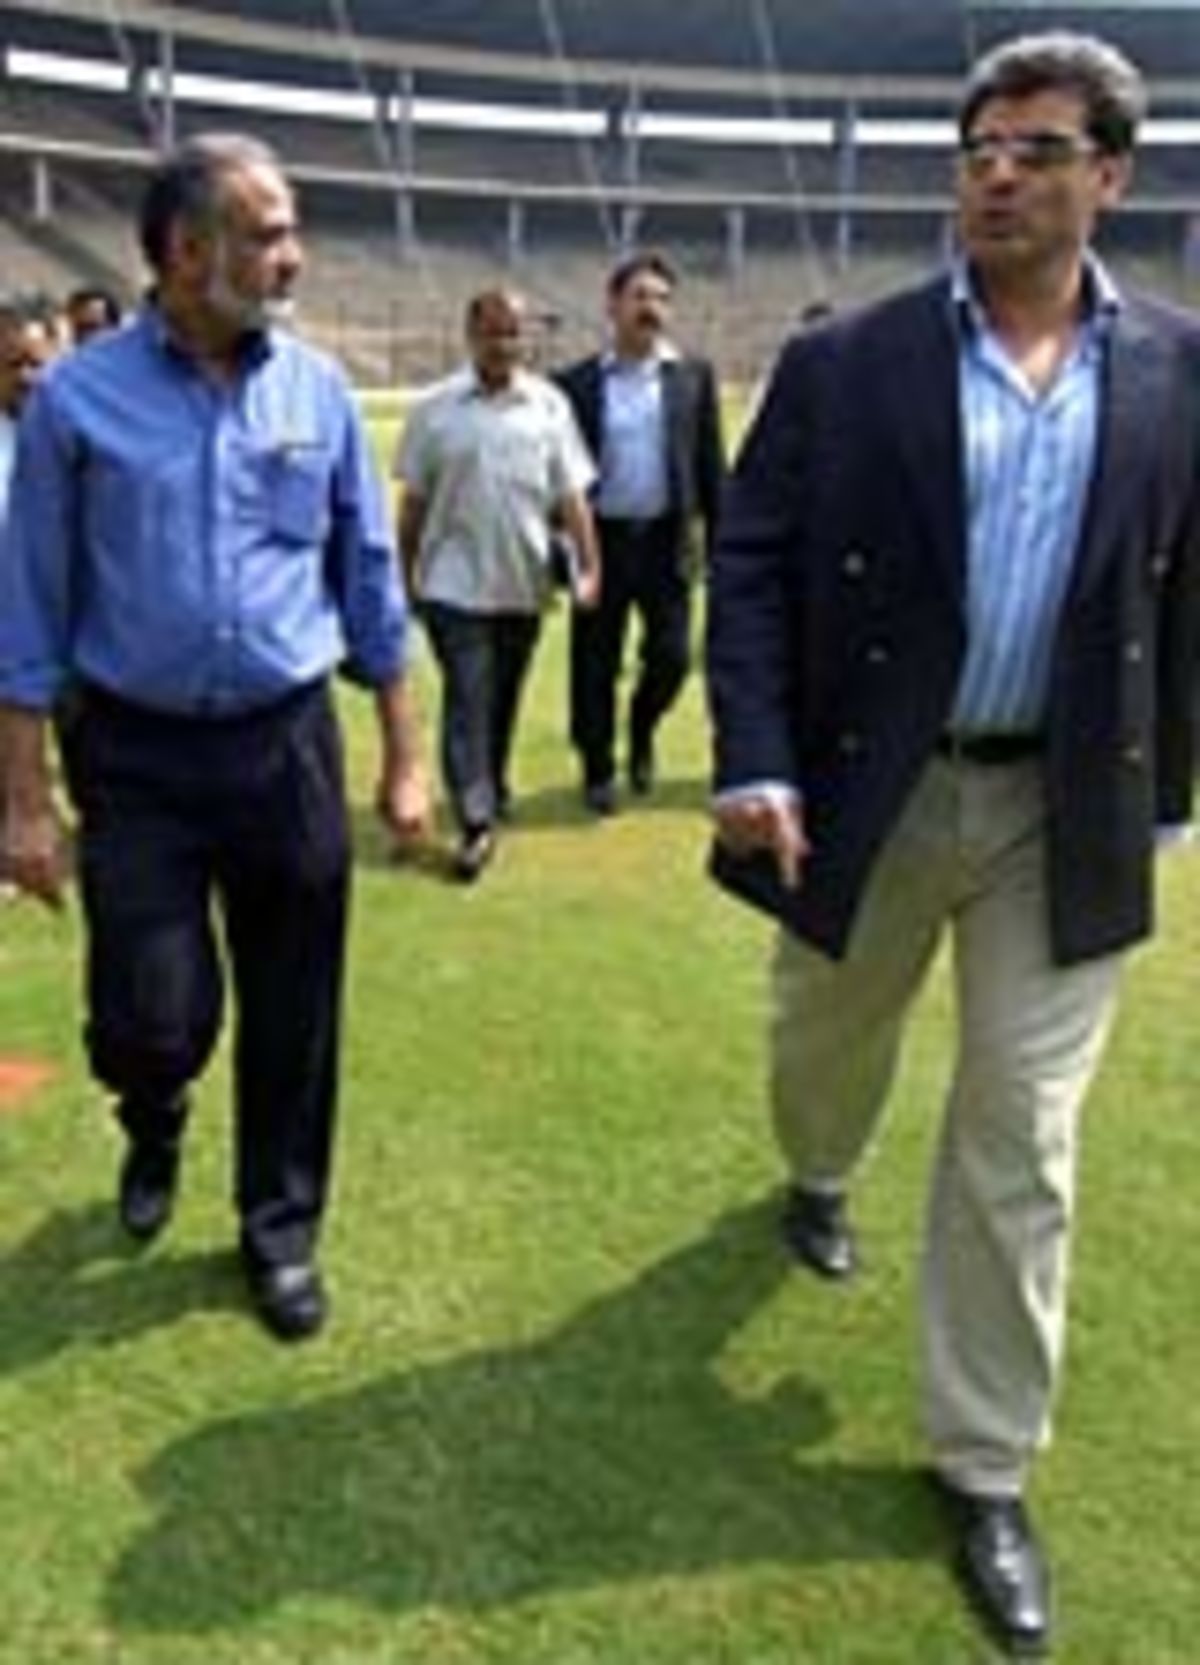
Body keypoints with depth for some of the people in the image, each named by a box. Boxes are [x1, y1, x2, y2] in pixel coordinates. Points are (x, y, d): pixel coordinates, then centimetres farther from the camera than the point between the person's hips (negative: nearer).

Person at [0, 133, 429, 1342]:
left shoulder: (317, 390, 1)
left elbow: (367, 581, 7)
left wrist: (402, 757, 6)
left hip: (288, 746, 2)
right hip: (136, 757, -2)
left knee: (293, 1018, 9)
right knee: (149, 1018, 1)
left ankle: (280, 1229, 31)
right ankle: (154, 1126, 39)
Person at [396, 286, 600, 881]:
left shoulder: (549, 405, 2)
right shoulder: (436, 407, -2)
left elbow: (571, 494, 2)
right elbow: (414, 501, 3)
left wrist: (589, 565, -5)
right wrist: (406, 574, 5)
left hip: (522, 582, 2)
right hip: (455, 581, -2)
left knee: (503, 697, 15)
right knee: (466, 698, -6)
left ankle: (493, 790, 35)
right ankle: (476, 822, -5)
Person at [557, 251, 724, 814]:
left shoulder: (693, 377, 5)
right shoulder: (578, 383, 2)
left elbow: (710, 466, 5)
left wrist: (719, 543, 1)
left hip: (665, 540, 1)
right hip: (601, 540, -1)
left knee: (671, 656, -2)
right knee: (595, 664, 5)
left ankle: (641, 731, 30)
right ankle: (598, 771, 22)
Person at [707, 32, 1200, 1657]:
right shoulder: (842, 364, -6)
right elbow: (751, 566, -6)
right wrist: (753, 765, -16)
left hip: (1063, 813, 1)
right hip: (868, 791, 0)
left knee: (1021, 1143, 4)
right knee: (830, 1037, 23)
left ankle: (986, 1468, 21)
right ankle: (818, 1181, 60)